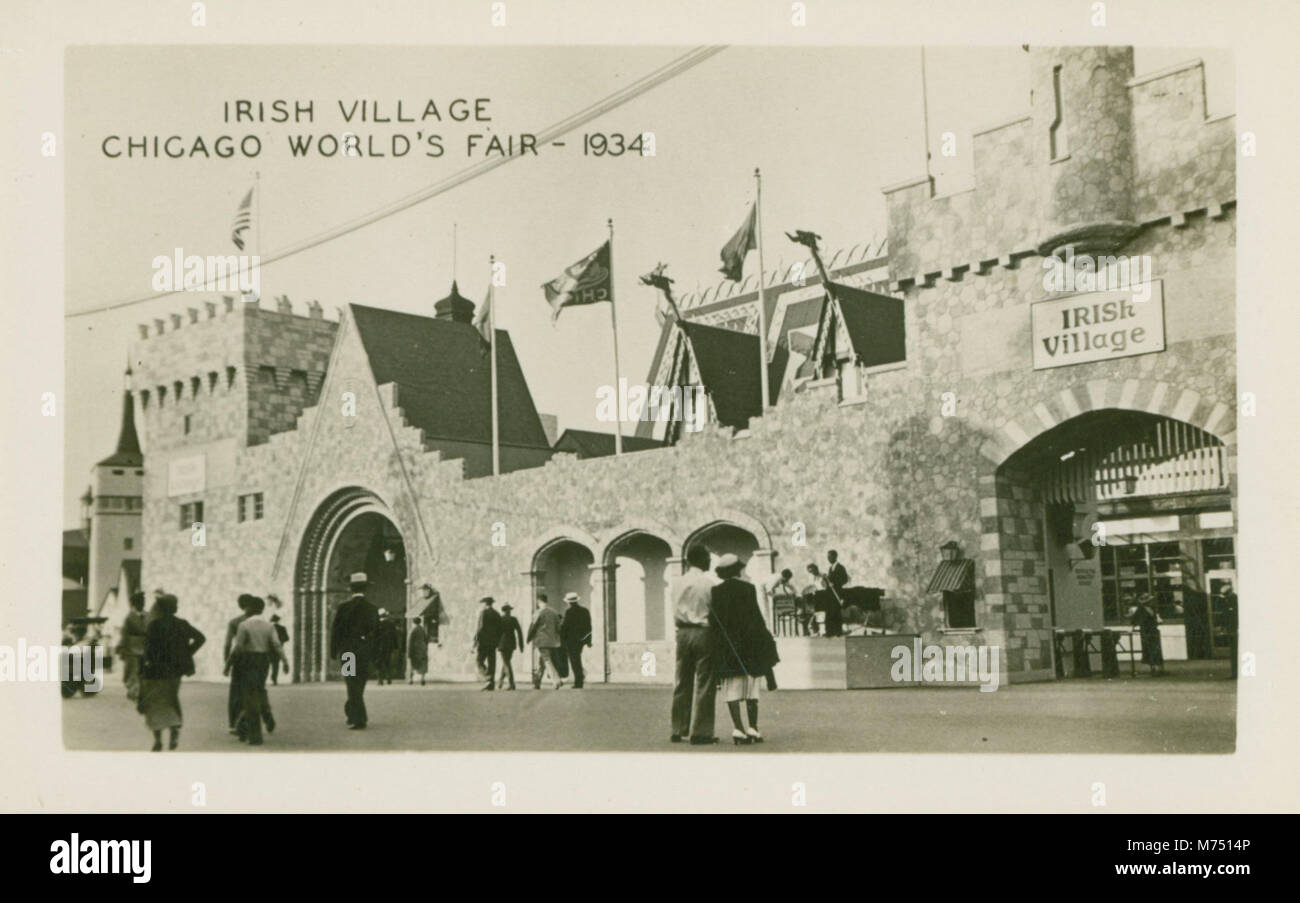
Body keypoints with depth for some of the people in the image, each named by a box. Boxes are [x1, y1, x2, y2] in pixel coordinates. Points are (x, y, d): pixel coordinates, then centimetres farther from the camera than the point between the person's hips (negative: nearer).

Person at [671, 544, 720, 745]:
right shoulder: (709, 582, -9)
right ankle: (700, 732, -1)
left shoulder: (677, 583, 5)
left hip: (683, 633, 5)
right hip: (703, 632, -5)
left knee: (681, 683, 11)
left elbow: (675, 612, 9)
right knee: (704, 684, 0)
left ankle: (678, 730, 16)